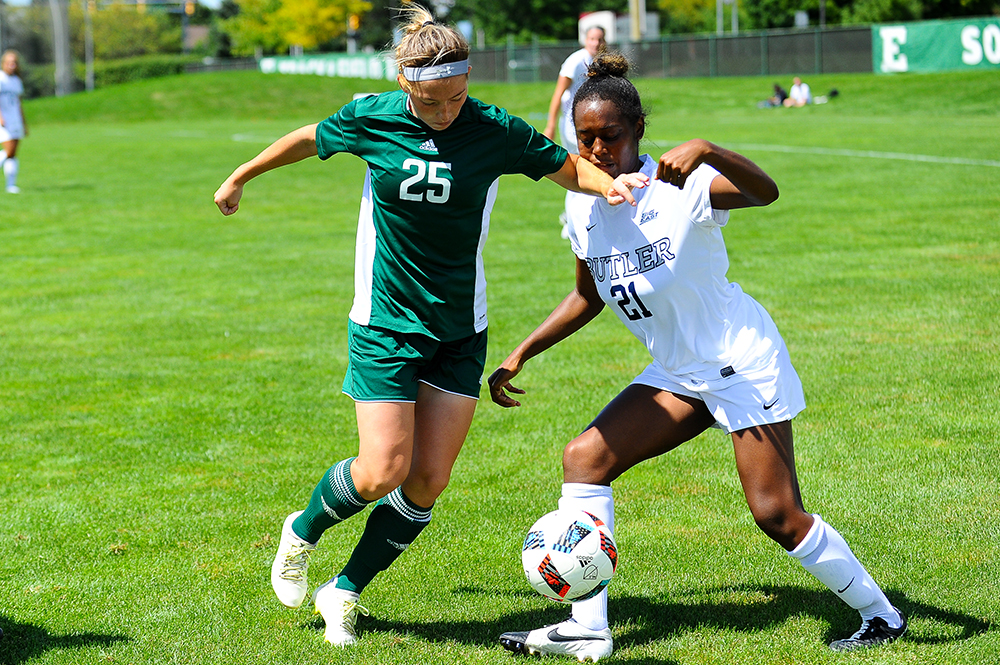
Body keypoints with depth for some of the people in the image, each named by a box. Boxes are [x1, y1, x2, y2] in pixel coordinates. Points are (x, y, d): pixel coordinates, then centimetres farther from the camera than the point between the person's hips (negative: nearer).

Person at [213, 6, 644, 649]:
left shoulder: (496, 132, -9)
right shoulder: (371, 118, -8)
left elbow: (570, 167, 3)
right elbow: (310, 139, 11)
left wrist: (612, 184, -19)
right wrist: (239, 178, 24)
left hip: (461, 330, 2)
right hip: (386, 323, -2)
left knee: (428, 482, -1)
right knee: (382, 473, -9)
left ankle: (345, 593, 19)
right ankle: (302, 531, 23)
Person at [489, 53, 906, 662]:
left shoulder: (679, 187, -20)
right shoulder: (583, 212, 1)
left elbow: (765, 191, -40)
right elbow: (588, 297, 18)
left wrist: (704, 150, -56)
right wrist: (522, 354, 14)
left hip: (742, 361, -7)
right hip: (677, 374, 7)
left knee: (777, 516, -7)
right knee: (585, 458, -5)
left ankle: (881, 616, 14)